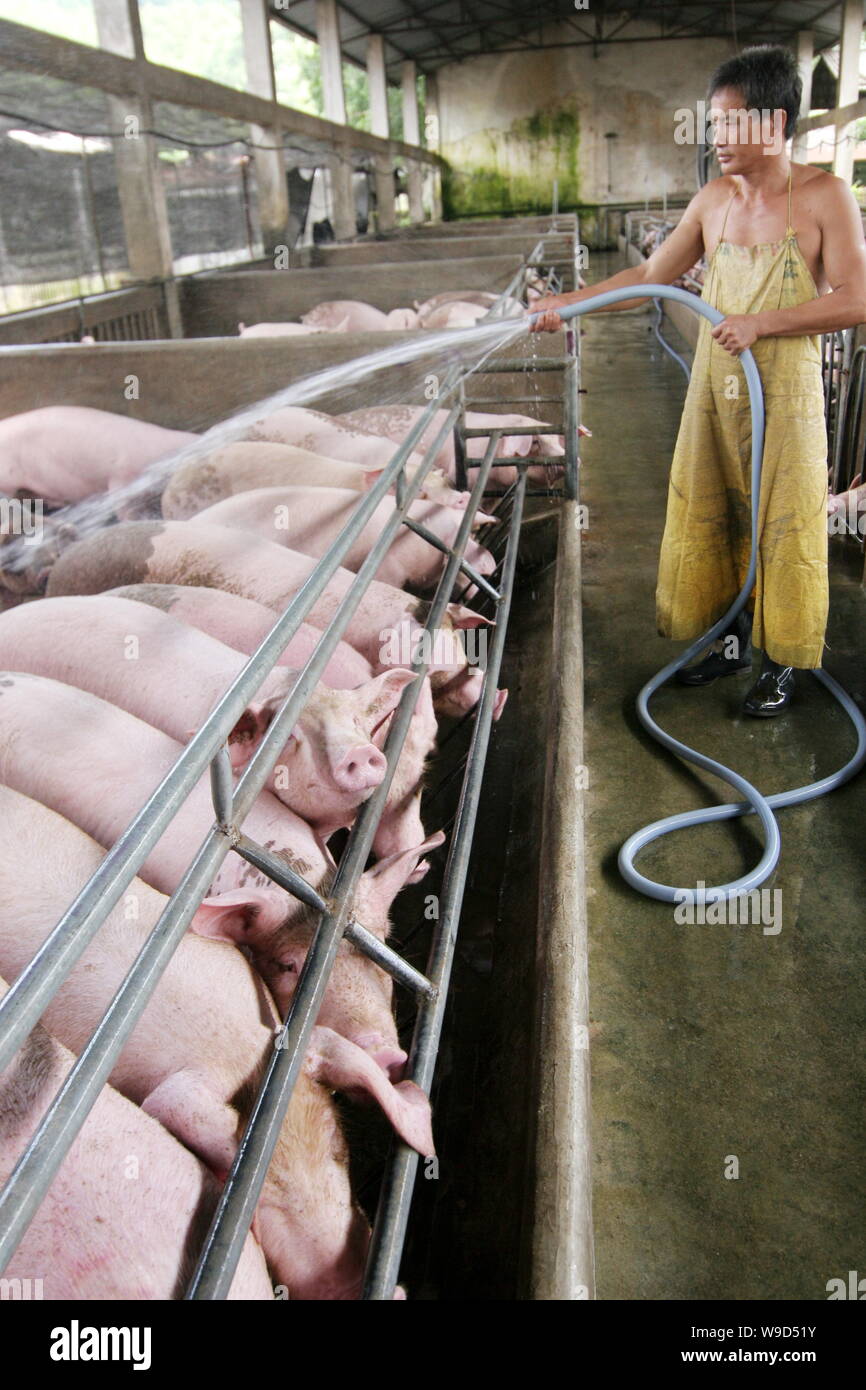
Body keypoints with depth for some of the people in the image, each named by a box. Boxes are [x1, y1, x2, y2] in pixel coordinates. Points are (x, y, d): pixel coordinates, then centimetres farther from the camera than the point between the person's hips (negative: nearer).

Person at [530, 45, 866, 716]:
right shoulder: (715, 199, 8)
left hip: (786, 397, -5)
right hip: (713, 391, 5)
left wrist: (758, 323, -20)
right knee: (707, 520, 10)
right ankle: (731, 640, 27)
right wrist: (572, 300, 4)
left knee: (782, 529, 2)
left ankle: (781, 662, 17)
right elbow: (650, 275, 12)